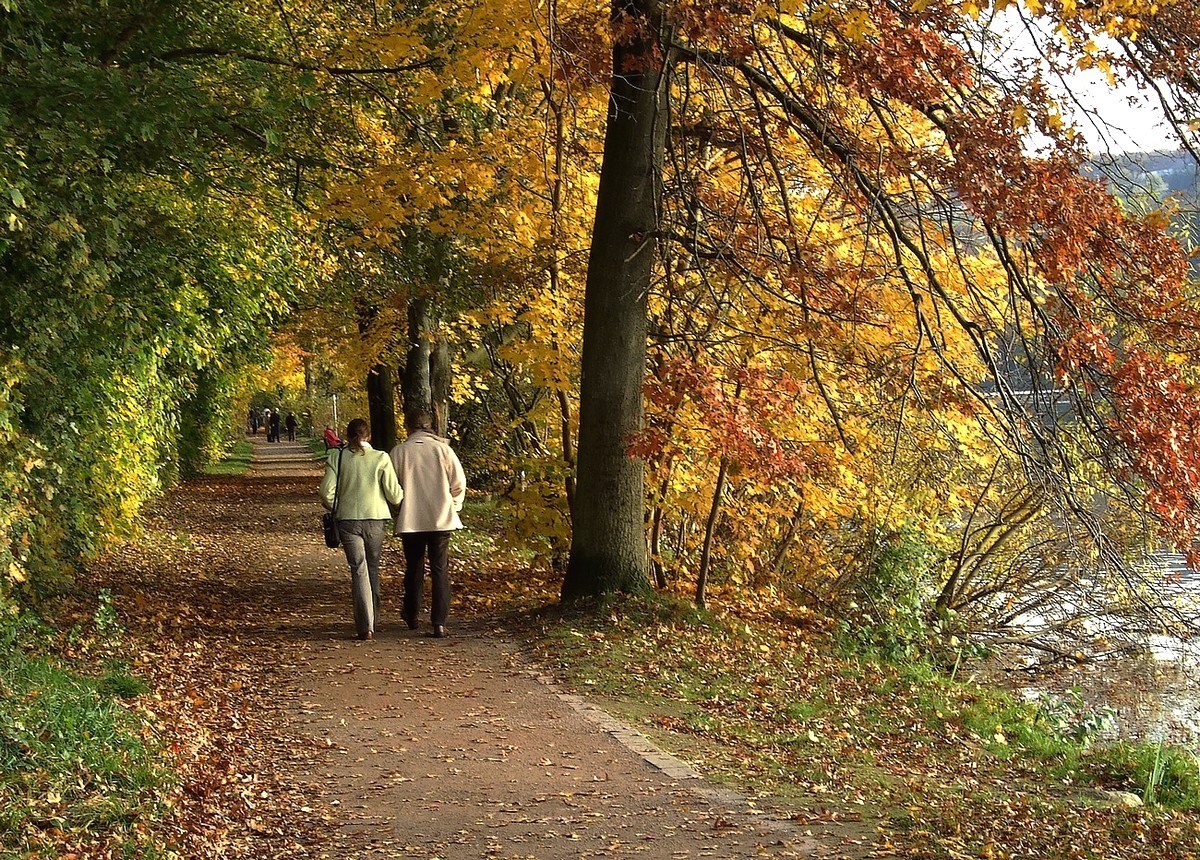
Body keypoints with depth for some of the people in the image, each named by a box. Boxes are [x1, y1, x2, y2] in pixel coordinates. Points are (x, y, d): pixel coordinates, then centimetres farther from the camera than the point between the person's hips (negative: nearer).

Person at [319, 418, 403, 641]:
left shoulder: (337, 457, -2)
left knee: (359, 570, 0)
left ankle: (366, 625, -9)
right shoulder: (381, 458, -4)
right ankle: (371, 619, 27)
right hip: (376, 519, 1)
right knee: (372, 568, 17)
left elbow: (327, 492, -7)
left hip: (348, 520, -1)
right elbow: (394, 495, -5)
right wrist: (402, 496, 18)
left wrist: (334, 509, 12)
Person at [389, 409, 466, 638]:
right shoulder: (443, 449, -4)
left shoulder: (399, 452, -5)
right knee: (440, 571, 3)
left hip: (409, 520, 1)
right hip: (441, 519, -1)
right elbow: (459, 483, -2)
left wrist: (397, 510, 18)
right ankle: (439, 622, -6)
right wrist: (453, 507, 15)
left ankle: (412, 616, 31)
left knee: (414, 569, 17)